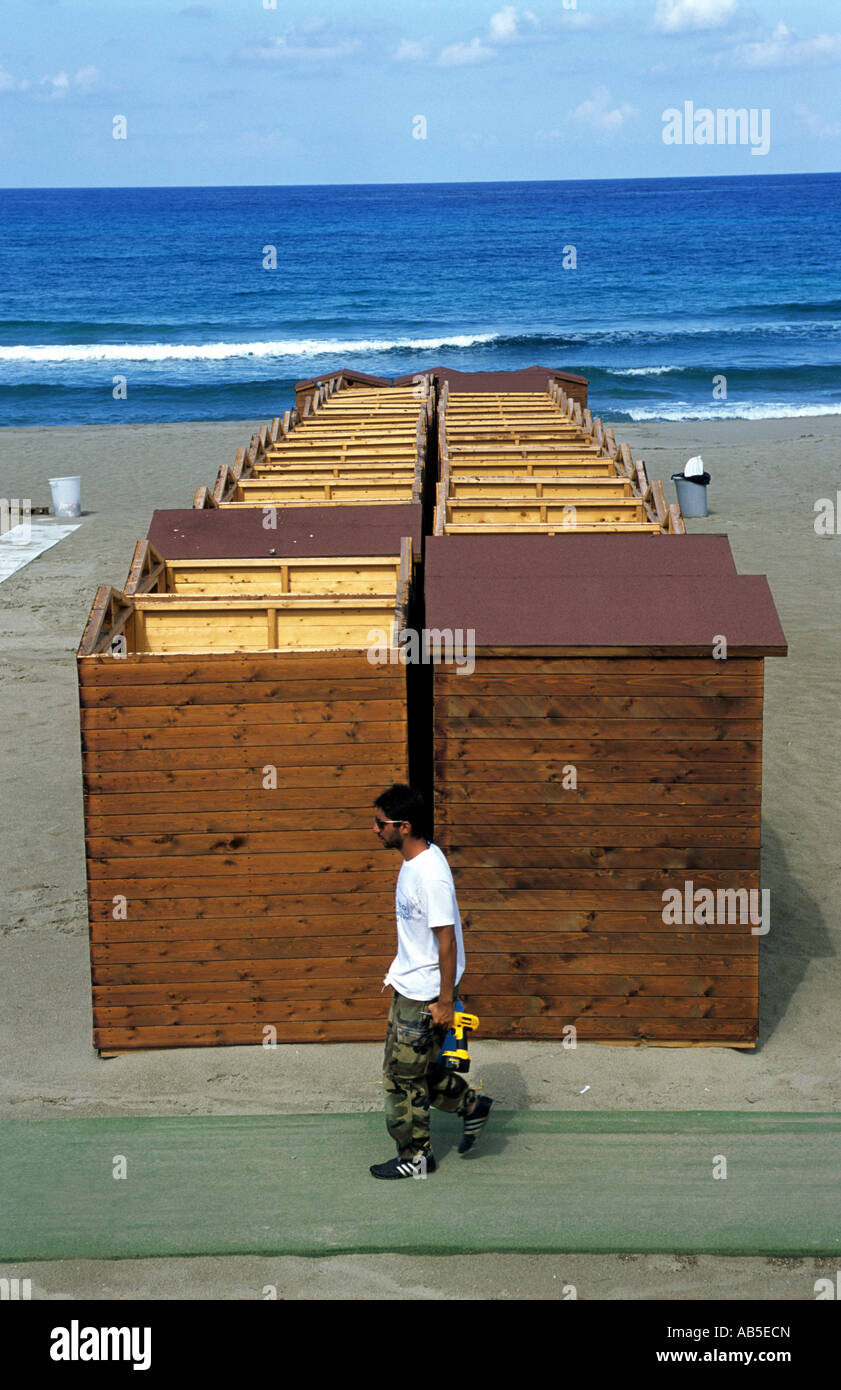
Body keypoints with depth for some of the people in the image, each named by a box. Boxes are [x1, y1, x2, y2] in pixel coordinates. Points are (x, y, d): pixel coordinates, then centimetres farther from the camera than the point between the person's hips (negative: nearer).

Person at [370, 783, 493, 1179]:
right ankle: (471, 1105, 32)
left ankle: (415, 1157, 19)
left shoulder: (431, 875, -26)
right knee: (412, 1068, 19)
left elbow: (447, 941, -24)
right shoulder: (414, 862, 4)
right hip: (408, 986, 9)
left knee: (404, 1076, 4)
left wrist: (445, 1001, -20)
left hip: (424, 996, -9)